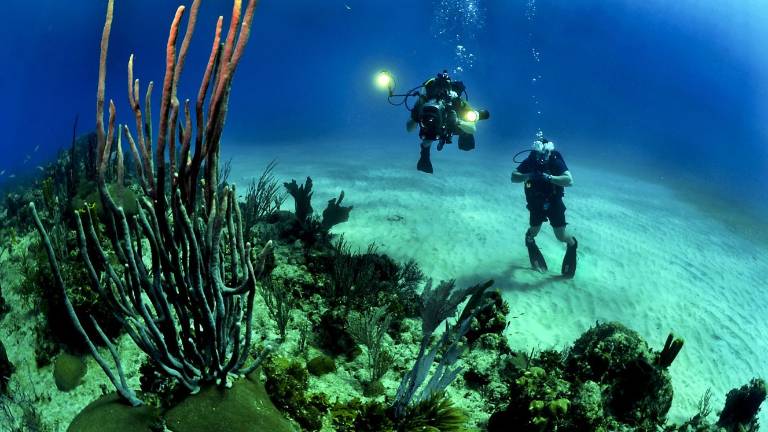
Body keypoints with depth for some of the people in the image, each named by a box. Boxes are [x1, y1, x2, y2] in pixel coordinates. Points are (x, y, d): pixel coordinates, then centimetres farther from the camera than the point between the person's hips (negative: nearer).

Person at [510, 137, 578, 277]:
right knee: (534, 231, 13)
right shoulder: (530, 162, -18)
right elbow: (513, 178, -23)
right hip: (536, 203, 2)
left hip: (554, 203, -2)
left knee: (561, 235, 1)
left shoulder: (556, 162, -24)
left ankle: (572, 244, 35)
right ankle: (529, 237, 51)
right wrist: (528, 176, -40)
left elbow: (570, 181, -35)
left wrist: (549, 177, -45)